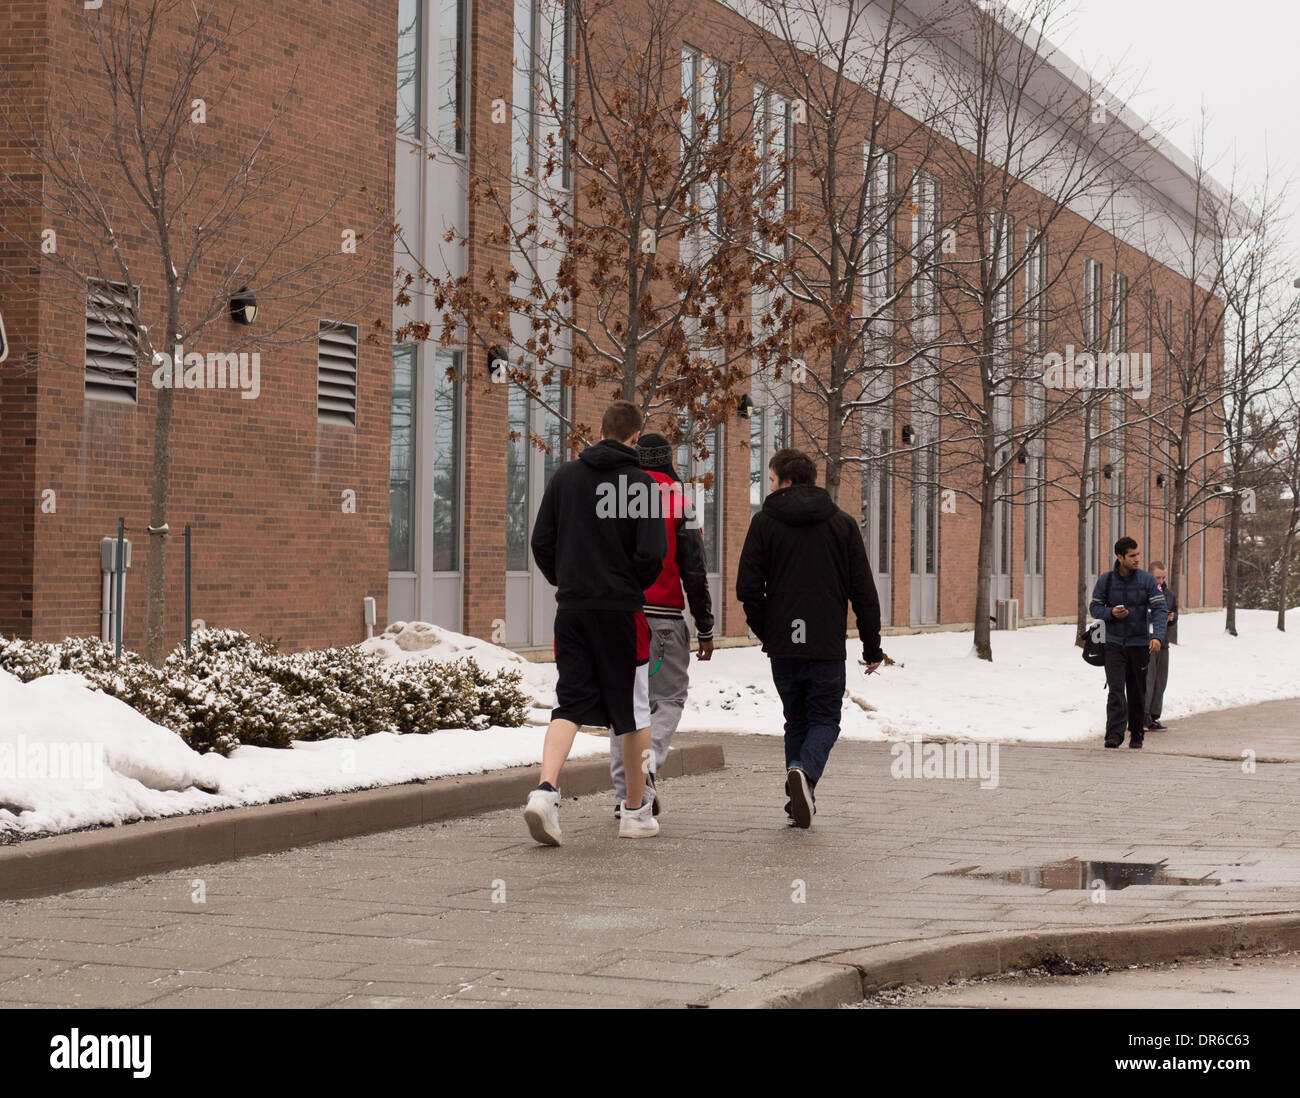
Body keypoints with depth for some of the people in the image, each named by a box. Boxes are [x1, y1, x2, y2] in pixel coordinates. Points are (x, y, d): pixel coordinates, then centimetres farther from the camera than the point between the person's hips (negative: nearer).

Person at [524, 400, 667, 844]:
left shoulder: (565, 476, 5)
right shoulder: (641, 484, -7)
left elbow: (540, 542, 5)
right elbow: (652, 554, -13)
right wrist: (635, 587, 7)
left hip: (571, 609, 3)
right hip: (622, 611, -3)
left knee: (568, 705, 5)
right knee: (633, 713, 9)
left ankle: (545, 791, -17)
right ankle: (636, 814, 16)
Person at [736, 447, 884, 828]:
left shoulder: (764, 522, 0)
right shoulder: (842, 524, 5)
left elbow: (748, 589, -4)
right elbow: (864, 592, 4)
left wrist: (766, 632, 11)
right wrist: (872, 646, 11)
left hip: (783, 644, 1)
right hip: (827, 646, -1)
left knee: (796, 721, 14)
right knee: (825, 719, 6)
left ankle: (800, 804, 7)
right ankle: (806, 771, -23)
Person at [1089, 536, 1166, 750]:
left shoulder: (1147, 580, -3)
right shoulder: (1105, 580, 0)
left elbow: (1159, 609, -8)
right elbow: (1094, 608, 8)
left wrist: (1158, 636, -24)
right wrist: (1111, 613, -14)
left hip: (1139, 644, 0)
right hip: (1114, 644, 0)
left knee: (1138, 692, 8)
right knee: (1116, 689, -13)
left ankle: (1136, 735, 21)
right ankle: (1114, 735, -19)